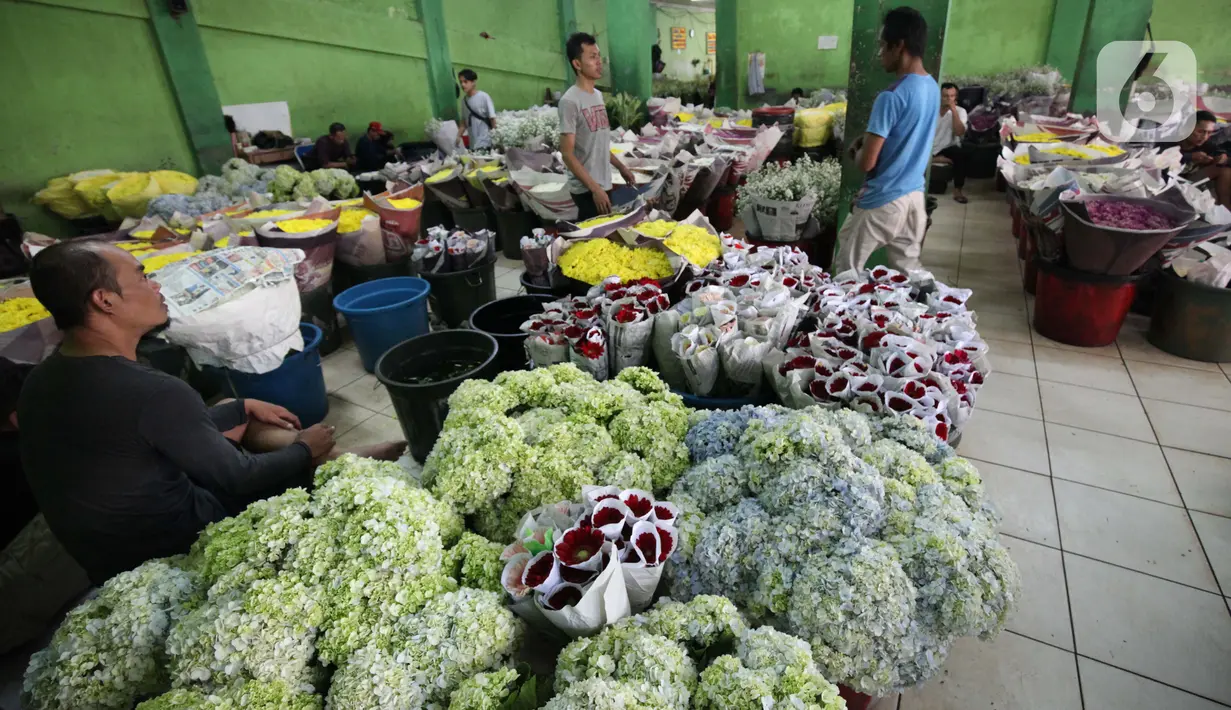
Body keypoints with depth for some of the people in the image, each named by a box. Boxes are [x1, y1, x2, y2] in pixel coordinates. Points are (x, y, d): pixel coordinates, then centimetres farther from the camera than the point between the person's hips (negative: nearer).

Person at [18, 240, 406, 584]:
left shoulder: (42, 381, -4)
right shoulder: (152, 392, -33)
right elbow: (238, 478, -20)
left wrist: (244, 407, 15)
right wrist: (305, 450, -3)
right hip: (170, 547, -8)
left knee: (231, 416, 16)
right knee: (320, 459, 1)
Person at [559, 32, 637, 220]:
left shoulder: (598, 95, 11)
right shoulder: (570, 101, -14)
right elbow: (567, 154, -16)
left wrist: (620, 167, 18)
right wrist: (594, 188, -20)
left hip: (604, 184, 8)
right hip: (586, 190, -8)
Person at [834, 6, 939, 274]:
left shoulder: (891, 97, -21)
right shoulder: (933, 88, 6)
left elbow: (866, 163, -20)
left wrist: (856, 150, 2)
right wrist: (869, 140, 10)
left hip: (883, 201, -8)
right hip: (915, 195, 8)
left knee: (847, 272, 7)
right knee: (908, 270, 16)